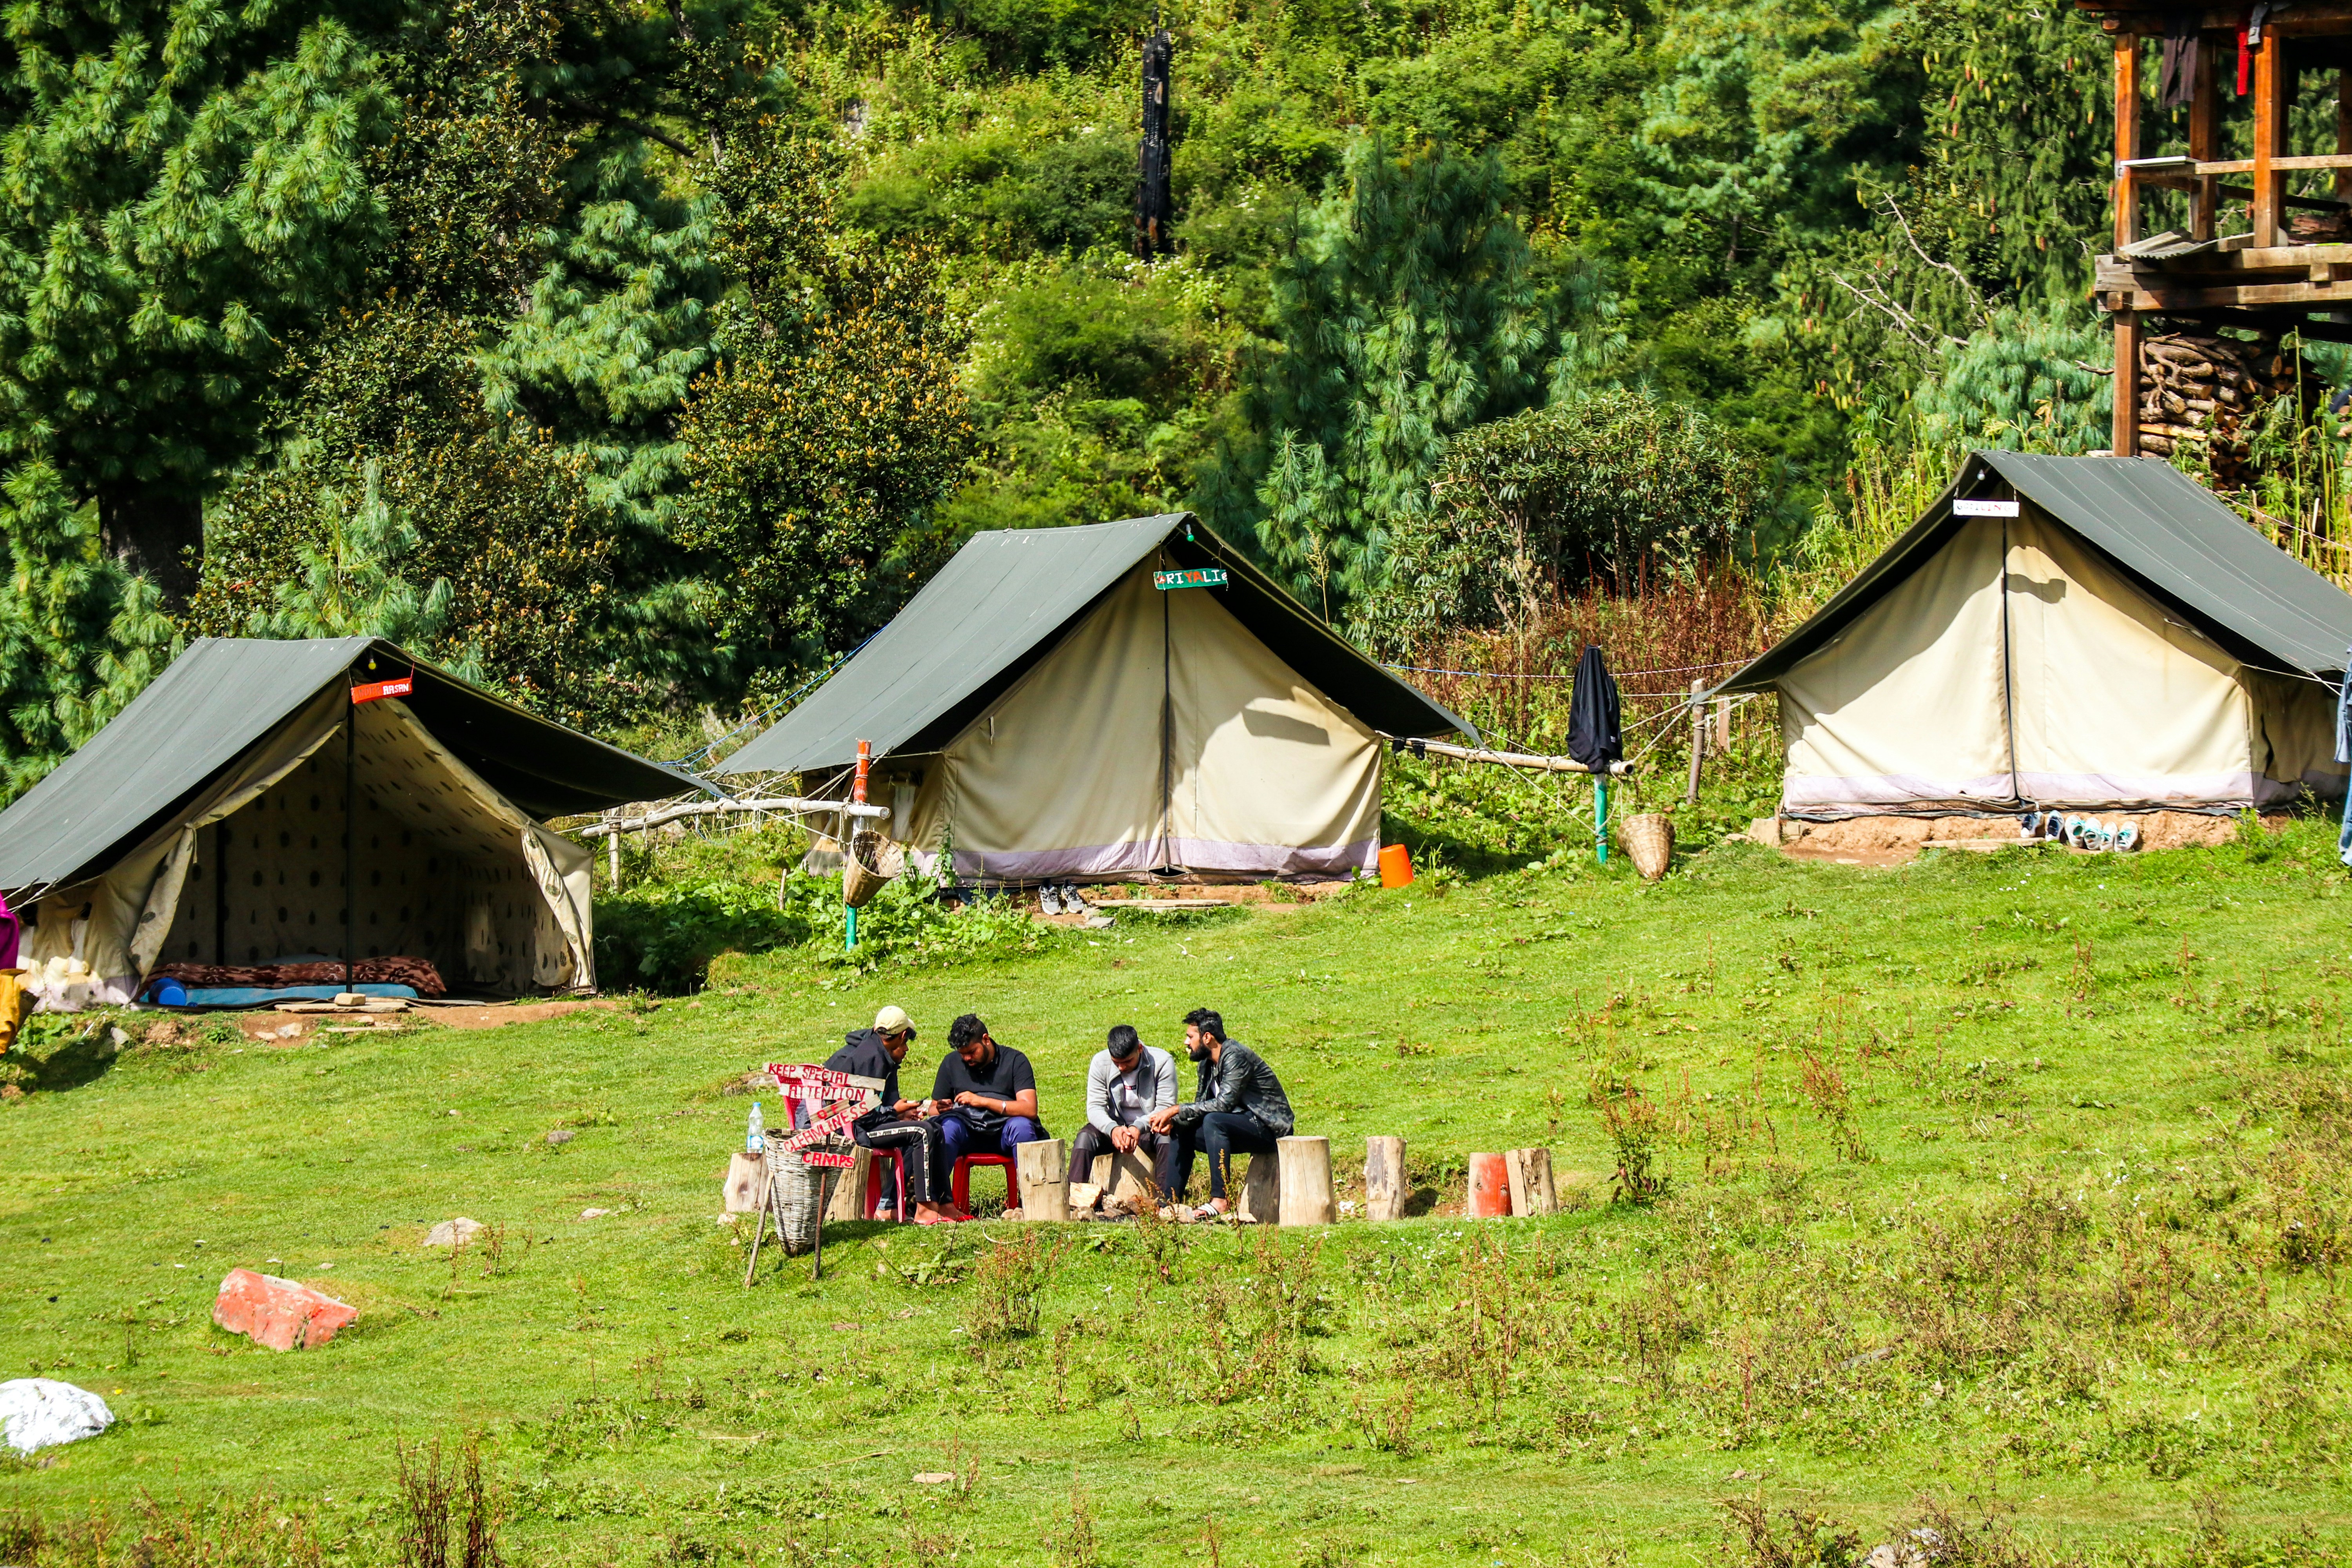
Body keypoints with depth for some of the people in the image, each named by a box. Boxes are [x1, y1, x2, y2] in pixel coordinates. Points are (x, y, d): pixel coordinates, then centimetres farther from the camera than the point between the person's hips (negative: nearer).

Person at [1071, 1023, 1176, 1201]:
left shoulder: (1162, 1062, -15)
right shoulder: (1100, 1063, -9)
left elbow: (1166, 1107, -20)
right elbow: (1095, 1107, -13)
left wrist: (1139, 1128, -38)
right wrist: (1112, 1129, -35)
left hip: (1150, 1128, -2)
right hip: (1114, 1126, 2)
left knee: (1168, 1137, -35)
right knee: (1085, 1138, -27)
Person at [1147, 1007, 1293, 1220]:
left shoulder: (1236, 1057, -19)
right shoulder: (1207, 1064, 10)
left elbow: (1224, 1103, -27)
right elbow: (1200, 1106, 10)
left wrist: (1176, 1110, -24)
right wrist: (1172, 1121, -10)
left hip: (1269, 1128, -10)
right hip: (1241, 1125, 10)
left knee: (1213, 1121, -33)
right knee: (1181, 1132, 6)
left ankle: (1220, 1201, -34)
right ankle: (1170, 1201, 1)